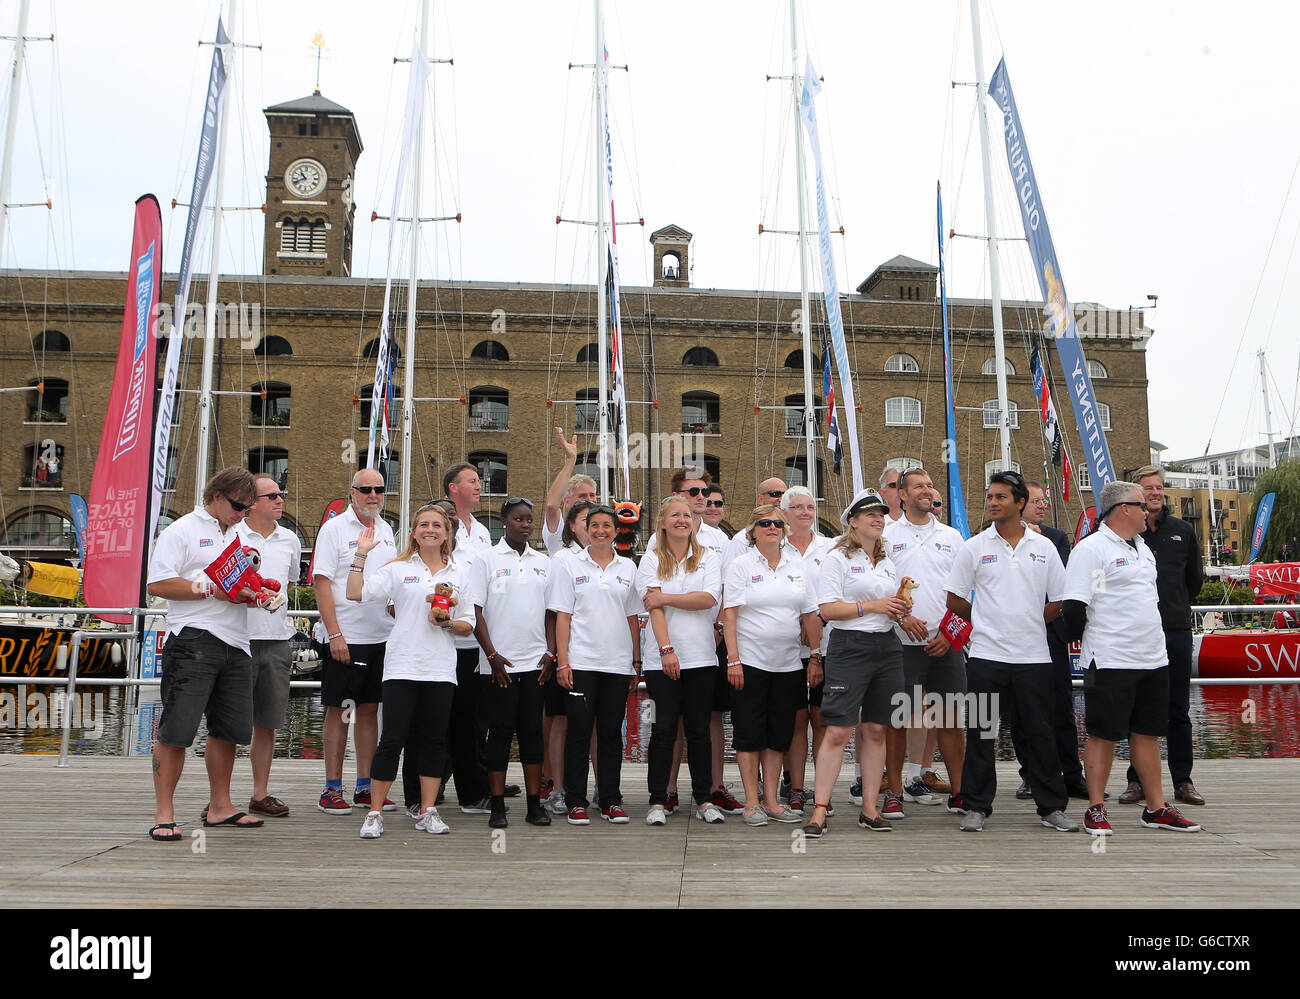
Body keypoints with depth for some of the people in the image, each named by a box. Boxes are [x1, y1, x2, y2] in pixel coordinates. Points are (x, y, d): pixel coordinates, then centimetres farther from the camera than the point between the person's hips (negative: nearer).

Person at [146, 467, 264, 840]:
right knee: (176, 730, -6)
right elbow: (157, 585, -10)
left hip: (235, 642, 7)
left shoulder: (240, 536, 22)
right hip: (193, 642, -7)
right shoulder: (182, 530, 0)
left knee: (228, 730, 11)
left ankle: (220, 806, 22)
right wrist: (213, 590, -14)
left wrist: (254, 591, 4)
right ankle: (163, 814, 2)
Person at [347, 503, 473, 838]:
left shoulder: (458, 574, 13)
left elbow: (468, 624, 14)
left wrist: (447, 623, -5)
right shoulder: (397, 568, 6)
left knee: (434, 740, 7)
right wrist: (361, 555, -6)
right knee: (393, 739, -5)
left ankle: (428, 811, 17)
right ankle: (374, 813, 6)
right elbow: (356, 593, -4)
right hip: (402, 668, -3)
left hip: (441, 670, 3)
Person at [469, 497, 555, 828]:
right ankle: (497, 806, 8)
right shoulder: (487, 560, 1)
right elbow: (475, 611, -3)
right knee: (500, 732, 0)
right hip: (498, 663, -3)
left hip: (536, 662, 3)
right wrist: (492, 655, -10)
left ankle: (535, 804, 11)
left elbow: (551, 611, 14)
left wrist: (551, 652, 4)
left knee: (532, 731, 5)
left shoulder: (543, 562, 12)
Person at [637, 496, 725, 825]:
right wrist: (666, 649, -17)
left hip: (701, 657, 1)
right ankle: (658, 801, 5)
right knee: (664, 730, -1)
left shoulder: (710, 558, 8)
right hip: (661, 658, -1)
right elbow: (654, 607, -7)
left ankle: (704, 798, 14)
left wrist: (665, 597, -11)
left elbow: (708, 599, -9)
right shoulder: (651, 560, 5)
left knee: (699, 730, 5)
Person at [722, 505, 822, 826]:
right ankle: (752, 802, 8)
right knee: (750, 733, 0)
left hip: (788, 664, 4)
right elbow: (729, 613, -7)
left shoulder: (797, 565, 9)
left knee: (780, 733, 8)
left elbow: (811, 615, 10)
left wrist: (816, 658, 5)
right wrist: (733, 659, -14)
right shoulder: (741, 564, -2)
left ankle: (771, 800, 17)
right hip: (751, 661, -4)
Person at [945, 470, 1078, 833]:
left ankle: (1052, 807, 18)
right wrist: (987, 622, 6)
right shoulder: (973, 547, 1)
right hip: (986, 655, -1)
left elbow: (1059, 601, 11)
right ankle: (976, 807, 14)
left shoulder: (1044, 547, 6)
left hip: (1033, 656, 1)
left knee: (1040, 733, 8)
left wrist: (1028, 623, 5)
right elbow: (955, 600, 5)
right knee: (980, 734, 3)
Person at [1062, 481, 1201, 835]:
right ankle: (1096, 809, 7)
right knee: (1104, 735, -1)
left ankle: (1157, 808, 20)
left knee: (1147, 732, 13)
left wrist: (1151, 640, 19)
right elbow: (1074, 607, -15)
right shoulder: (1091, 549, -11)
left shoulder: (1143, 548, 17)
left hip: (1153, 659, 8)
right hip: (1111, 660, -8)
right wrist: (1089, 640, -2)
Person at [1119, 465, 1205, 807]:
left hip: (1177, 631, 2)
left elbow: (1195, 580, 20)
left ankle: (1183, 782, 14)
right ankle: (1137, 780, 11)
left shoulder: (1183, 532, 10)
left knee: (1178, 711, 7)